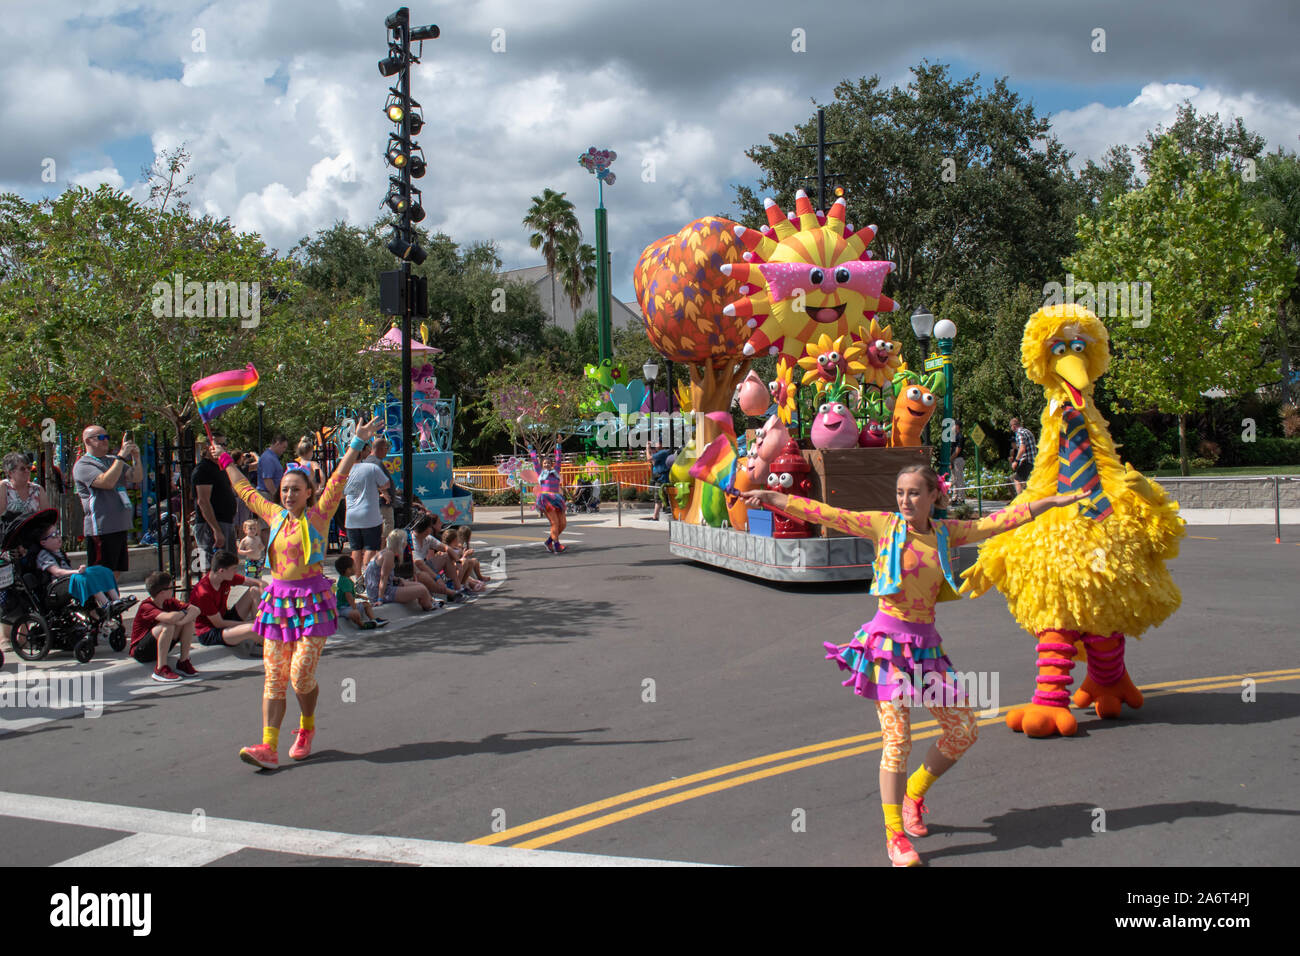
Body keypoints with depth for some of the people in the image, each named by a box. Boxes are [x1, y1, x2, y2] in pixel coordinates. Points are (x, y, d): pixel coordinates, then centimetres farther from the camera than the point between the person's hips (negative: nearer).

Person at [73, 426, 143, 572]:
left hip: (121, 527, 8)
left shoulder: (112, 460, 20)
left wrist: (136, 457, -5)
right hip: (102, 531, -8)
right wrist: (121, 456, -19)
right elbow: (107, 482, -21)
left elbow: (136, 478, 12)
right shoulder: (82, 465, -5)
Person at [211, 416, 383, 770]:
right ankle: (268, 747, -6)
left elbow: (338, 480, -8)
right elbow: (245, 489, 25)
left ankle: (307, 728, 20)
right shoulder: (275, 515, 12)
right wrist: (225, 461, 34)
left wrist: (357, 444, -13)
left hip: (312, 600, -4)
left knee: (301, 675, -8)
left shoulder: (318, 515, -1)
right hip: (277, 599, 4)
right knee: (273, 677, -2)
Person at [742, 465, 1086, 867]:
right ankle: (895, 835, 3)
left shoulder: (946, 533, 7)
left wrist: (1053, 501, 4)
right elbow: (825, 514, -6)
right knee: (897, 738, -7)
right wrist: (772, 498, -12)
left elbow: (999, 521, 7)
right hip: (888, 640, -5)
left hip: (926, 644, 5)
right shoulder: (883, 525, -3)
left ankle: (914, 793, 31)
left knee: (964, 730, 8)